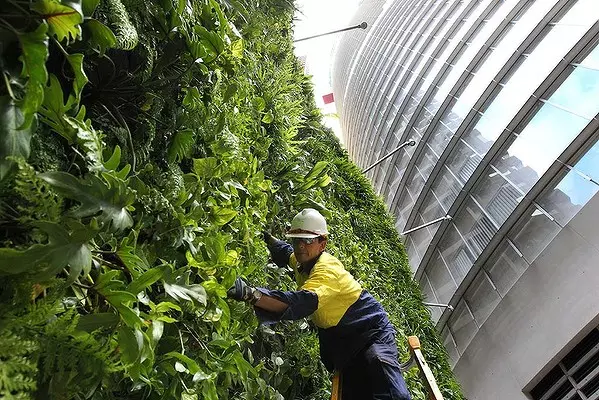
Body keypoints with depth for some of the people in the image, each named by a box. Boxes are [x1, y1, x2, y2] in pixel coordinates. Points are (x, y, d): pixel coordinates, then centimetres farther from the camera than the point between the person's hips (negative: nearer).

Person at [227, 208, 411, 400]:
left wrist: (251, 295, -60)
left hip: (371, 332, -8)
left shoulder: (327, 269, -27)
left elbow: (302, 303, -49)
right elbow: (284, 251, 30)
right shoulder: (302, 261, 2)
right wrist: (266, 237, 16)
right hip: (342, 341, 8)